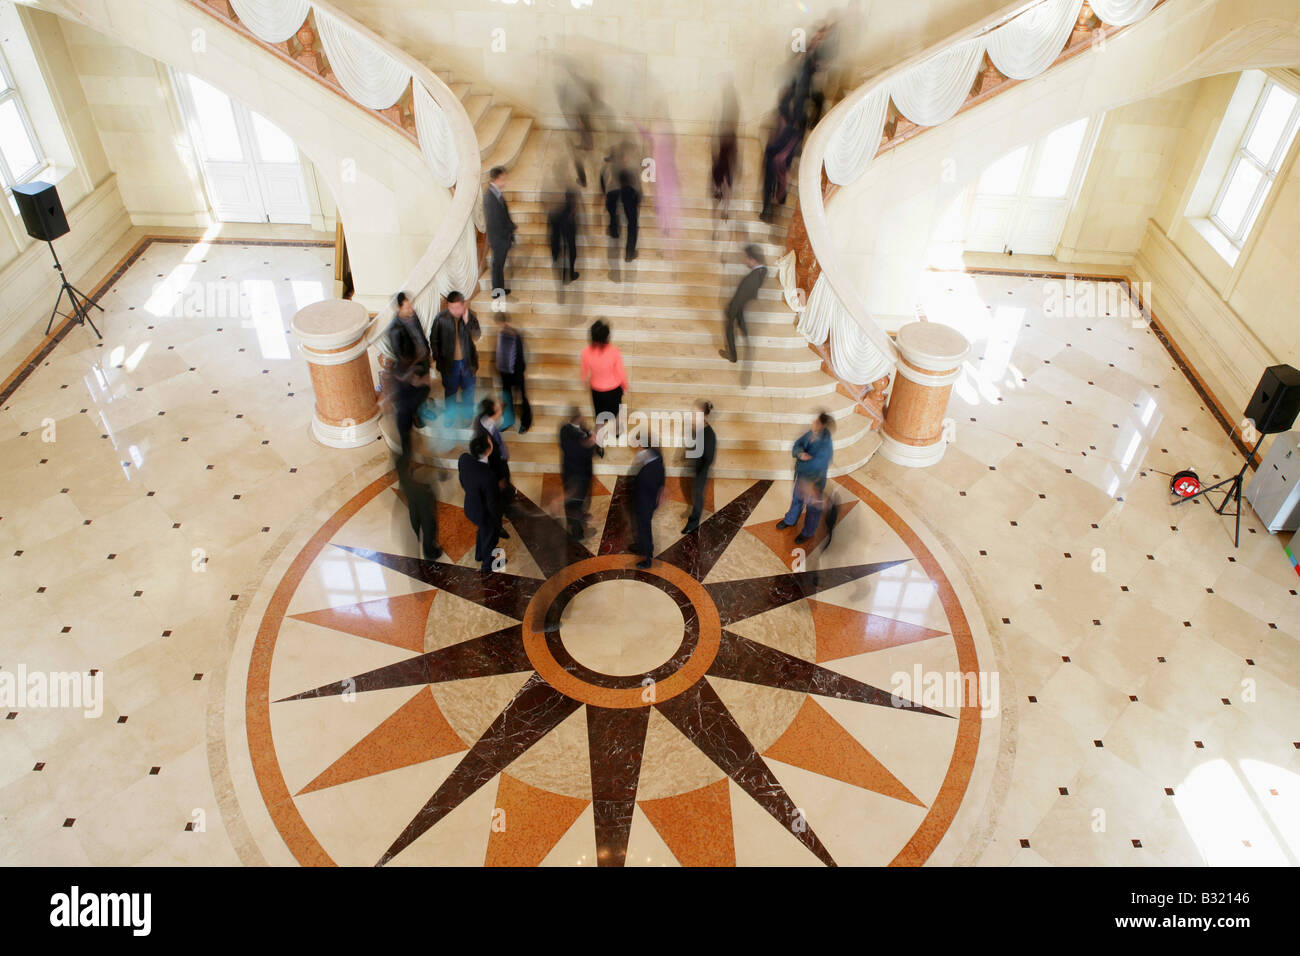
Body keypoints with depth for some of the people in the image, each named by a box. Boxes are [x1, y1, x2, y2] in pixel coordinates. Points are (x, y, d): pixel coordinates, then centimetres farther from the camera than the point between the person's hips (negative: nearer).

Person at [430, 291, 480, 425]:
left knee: (468, 389, 19)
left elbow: (477, 336, -22)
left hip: (467, 360, 1)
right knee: (450, 390, 17)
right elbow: (434, 340, -4)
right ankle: (450, 416, 39)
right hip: (449, 362, -1)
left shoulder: (471, 315, -14)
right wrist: (436, 359, -2)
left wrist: (467, 320, -35)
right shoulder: (441, 318, -17)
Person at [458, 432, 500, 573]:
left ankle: (479, 555, 62)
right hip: (485, 514, -6)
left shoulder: (464, 458, -24)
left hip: (470, 506, 6)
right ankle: (487, 564, 54)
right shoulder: (488, 477, -44)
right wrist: (498, 522, -7)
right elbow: (492, 504, -27)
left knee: (482, 530, 36)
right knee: (490, 538, 26)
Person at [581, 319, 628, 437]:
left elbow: (585, 373, -8)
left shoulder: (586, 352, -25)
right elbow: (621, 372, -17)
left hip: (596, 389, 1)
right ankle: (616, 431, 53)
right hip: (614, 388, -1)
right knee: (616, 410, 29)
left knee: (599, 414, 25)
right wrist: (625, 386, 3)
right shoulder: (614, 352, -31)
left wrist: (587, 385, 14)